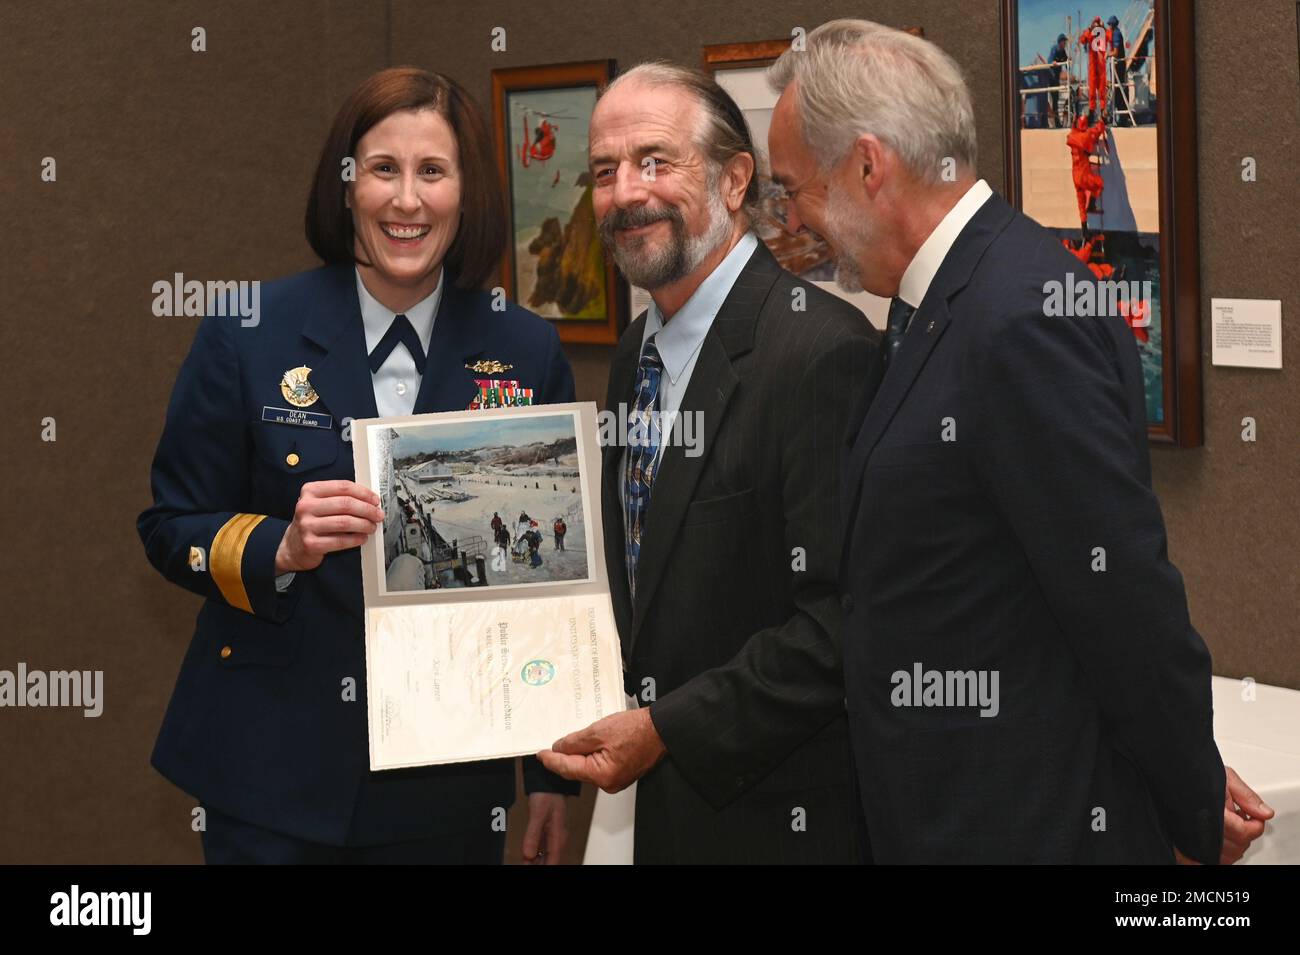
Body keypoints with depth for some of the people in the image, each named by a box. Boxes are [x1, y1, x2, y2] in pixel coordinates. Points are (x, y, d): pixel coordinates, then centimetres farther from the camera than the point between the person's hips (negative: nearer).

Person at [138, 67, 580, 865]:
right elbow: (172, 530, 1)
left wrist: (554, 776, 3)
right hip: (275, 770, -1)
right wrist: (281, 549, -20)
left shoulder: (528, 352, 0)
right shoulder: (251, 335, -4)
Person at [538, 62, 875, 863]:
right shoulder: (637, 354, 10)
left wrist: (667, 731, -21)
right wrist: (565, 773, 6)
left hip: (775, 818, -8)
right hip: (658, 806, 8)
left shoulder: (822, 351, -18)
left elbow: (846, 618, -22)